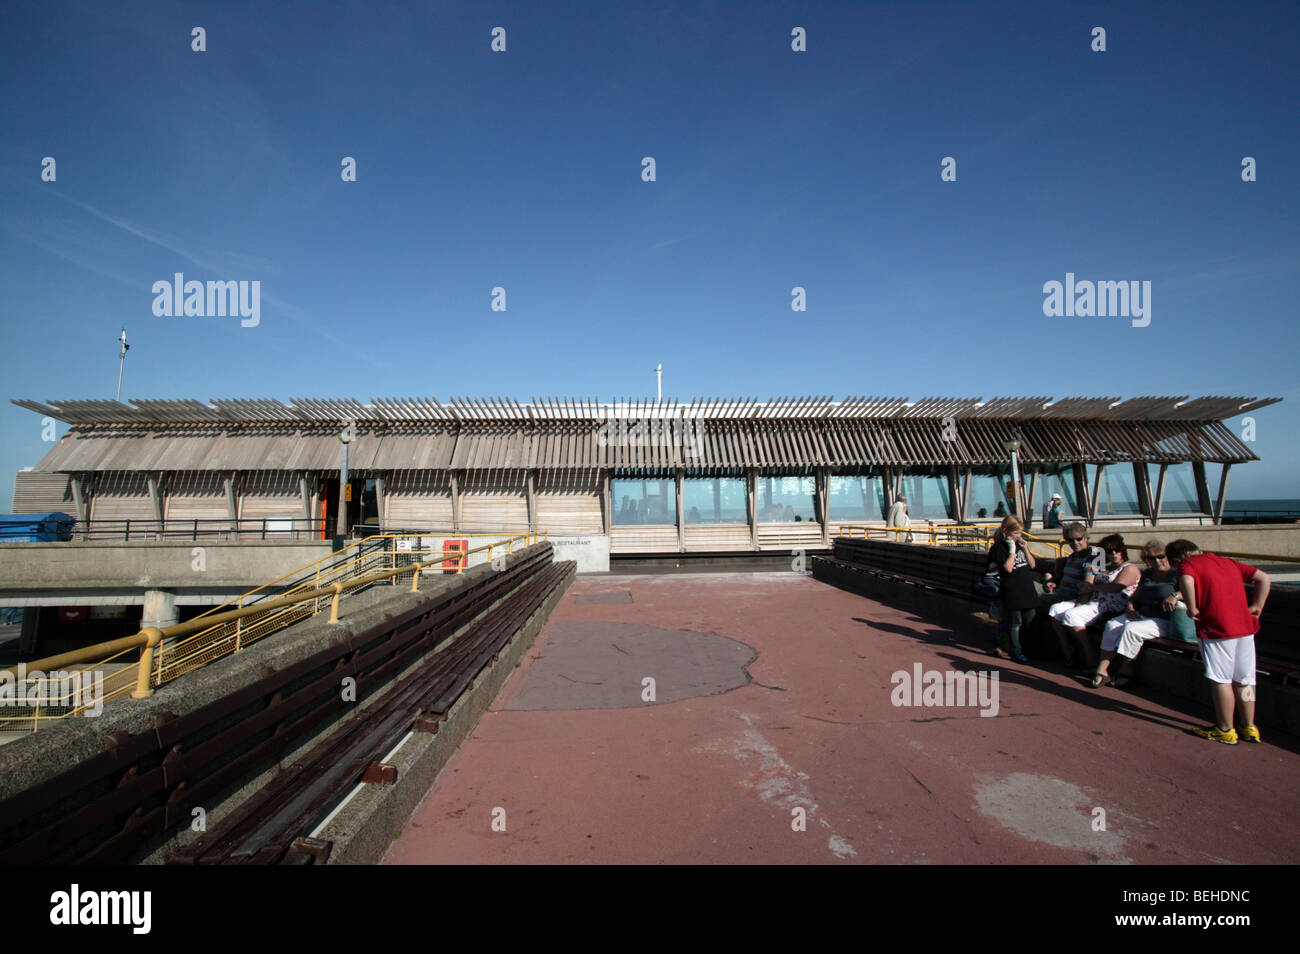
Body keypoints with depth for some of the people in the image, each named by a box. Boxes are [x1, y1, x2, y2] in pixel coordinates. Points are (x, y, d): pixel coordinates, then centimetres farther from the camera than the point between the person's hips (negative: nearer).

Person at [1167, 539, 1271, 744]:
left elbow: (1187, 582, -26)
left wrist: (1192, 609, -15)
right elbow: (1265, 578, 16)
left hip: (1216, 628, -7)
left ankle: (1226, 730, 12)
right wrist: (1256, 607, 14)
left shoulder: (1188, 563, -4)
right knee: (1244, 681, 15)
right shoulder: (1228, 562, 18)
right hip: (1245, 626, 7)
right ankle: (1250, 729, 24)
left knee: (1221, 680, 3)